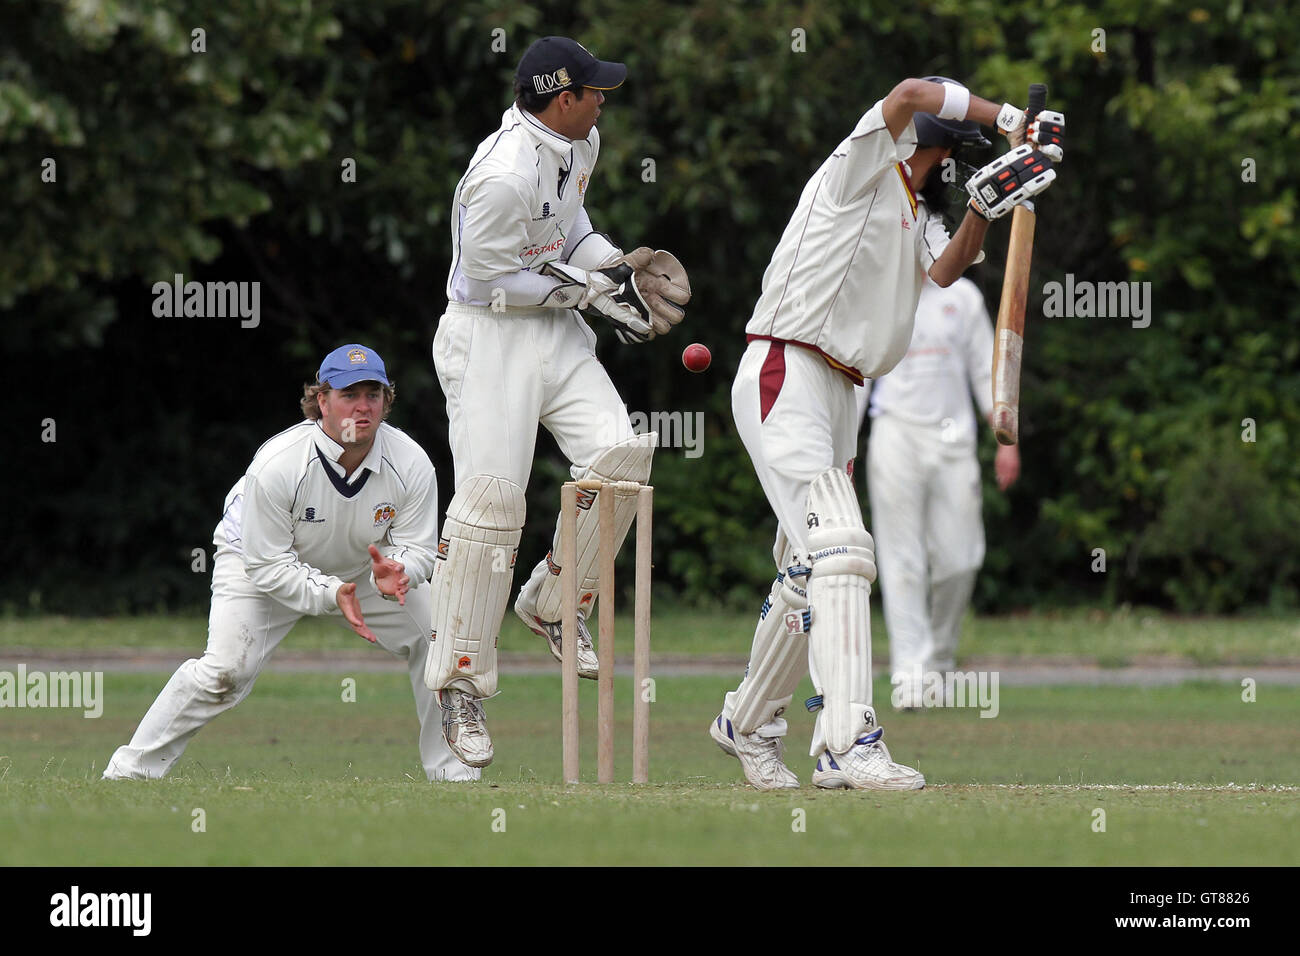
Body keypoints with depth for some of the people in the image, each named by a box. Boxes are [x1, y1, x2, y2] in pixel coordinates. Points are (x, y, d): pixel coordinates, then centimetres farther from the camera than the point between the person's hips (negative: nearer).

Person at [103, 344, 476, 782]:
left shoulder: (411, 465, -24)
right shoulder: (276, 465, -34)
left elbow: (417, 548, -15)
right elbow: (267, 566, -28)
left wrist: (394, 573, -39)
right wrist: (332, 595, -42)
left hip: (363, 567, 4)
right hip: (260, 557, -4)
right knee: (226, 669, -24)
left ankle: (454, 772, 4)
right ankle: (131, 769, -13)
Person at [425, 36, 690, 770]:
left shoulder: (580, 142, 5)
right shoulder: (503, 176, -25)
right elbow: (494, 279, -20)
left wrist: (611, 266, 4)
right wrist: (588, 292, -16)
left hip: (556, 333, 8)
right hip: (488, 338, -8)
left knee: (621, 451, -10)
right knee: (491, 499, -13)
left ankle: (554, 601, 12)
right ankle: (462, 687, -5)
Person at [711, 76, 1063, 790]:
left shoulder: (916, 217, 22)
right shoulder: (861, 170, -3)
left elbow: (943, 270, 0)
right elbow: (912, 95, -20)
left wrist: (982, 211, -15)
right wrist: (1005, 119, -12)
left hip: (838, 394, 10)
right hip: (784, 377, -10)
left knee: (807, 577, 15)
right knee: (840, 548, -22)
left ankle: (748, 723, 32)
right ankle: (848, 744, -32)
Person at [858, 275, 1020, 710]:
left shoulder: (961, 296, 12)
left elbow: (987, 372, 12)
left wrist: (1007, 440, 4)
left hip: (953, 443, 2)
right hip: (896, 439, -2)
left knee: (958, 561, -4)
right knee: (902, 560, -8)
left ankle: (939, 660, 17)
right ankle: (909, 673, -11)